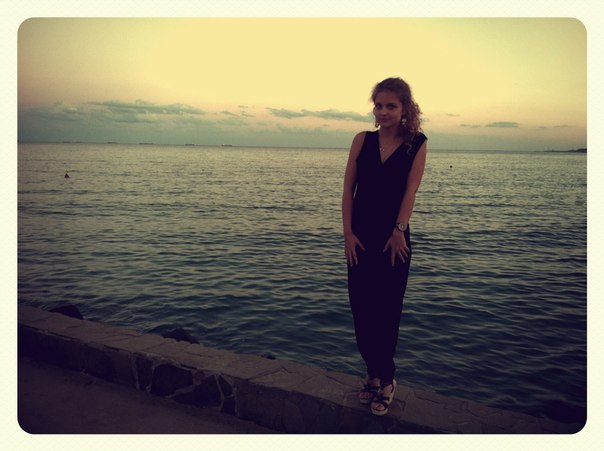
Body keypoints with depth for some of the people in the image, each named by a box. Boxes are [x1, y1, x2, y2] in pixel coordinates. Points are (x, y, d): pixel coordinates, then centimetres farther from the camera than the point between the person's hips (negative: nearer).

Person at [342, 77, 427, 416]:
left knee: (386, 311, 4)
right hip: (361, 237, 3)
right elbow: (348, 188, 2)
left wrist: (398, 231, -16)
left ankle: (384, 379, 20)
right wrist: (348, 232, -5)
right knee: (361, 309, 8)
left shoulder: (417, 144, 0)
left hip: (394, 238, -3)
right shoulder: (363, 140, 5)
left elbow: (410, 191, -8)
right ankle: (376, 374, 25)